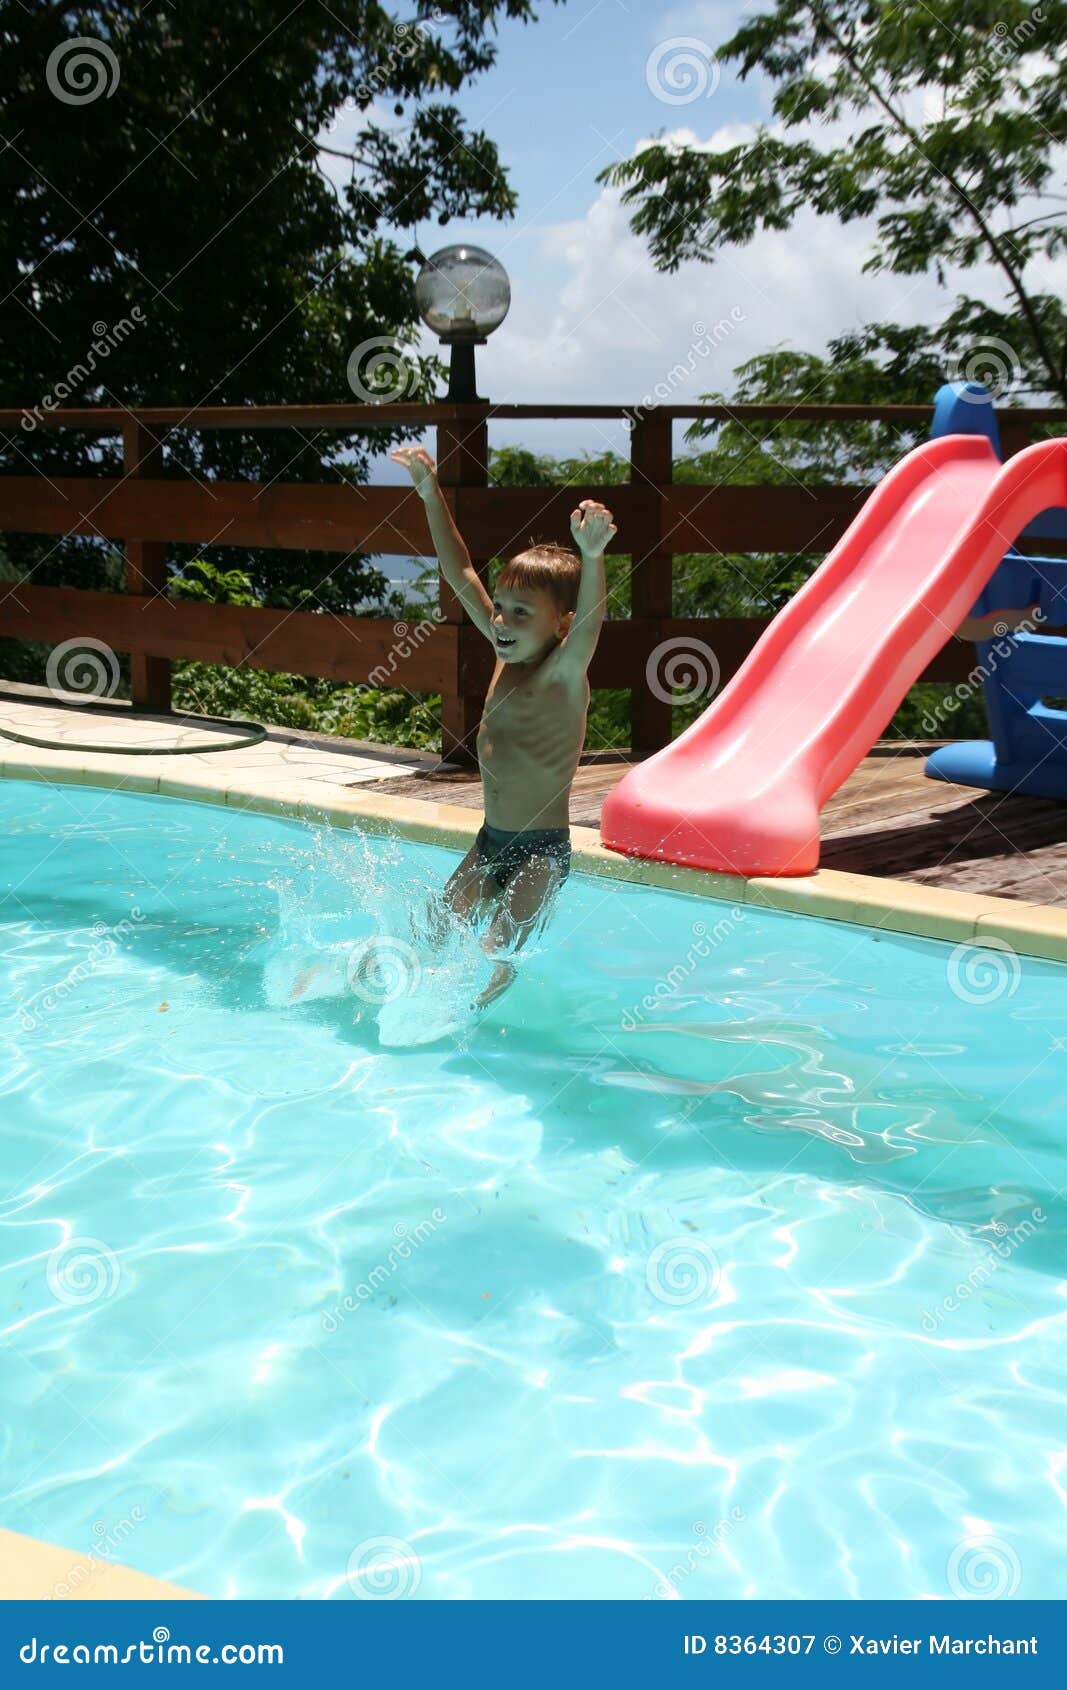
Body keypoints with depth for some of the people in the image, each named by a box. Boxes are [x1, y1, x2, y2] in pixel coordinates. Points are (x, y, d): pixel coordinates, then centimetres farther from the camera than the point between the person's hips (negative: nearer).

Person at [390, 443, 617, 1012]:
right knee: (437, 928, 15)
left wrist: (592, 557, -59)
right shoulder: (505, 652, 3)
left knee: (498, 952, -14)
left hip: (542, 851, -8)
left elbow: (588, 626, -40)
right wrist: (431, 493, 5)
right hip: (491, 839, 8)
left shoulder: (563, 674, -17)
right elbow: (461, 574, 7)